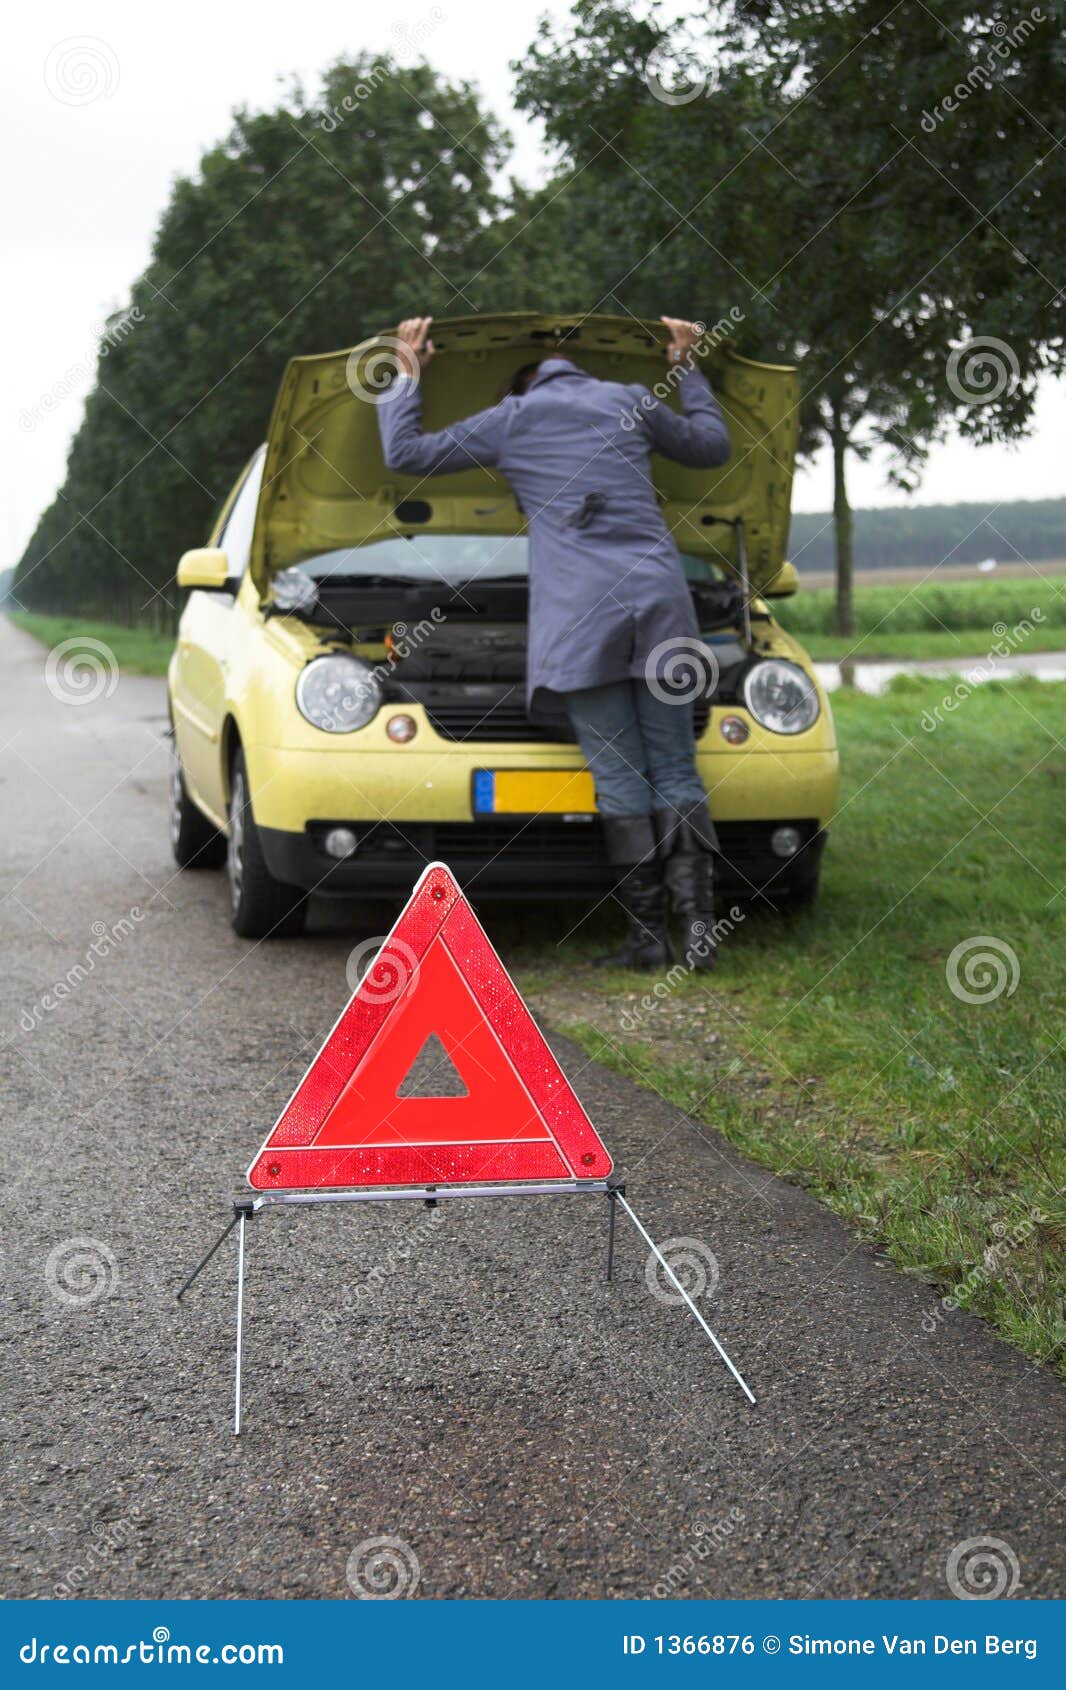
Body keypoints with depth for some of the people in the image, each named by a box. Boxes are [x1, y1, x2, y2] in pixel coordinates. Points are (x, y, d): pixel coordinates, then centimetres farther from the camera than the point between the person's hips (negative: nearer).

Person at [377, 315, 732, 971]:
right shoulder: (632, 401, 18)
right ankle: (699, 924, -4)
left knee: (621, 778, 0)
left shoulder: (509, 420, 12)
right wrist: (688, 368, 44)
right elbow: (712, 445, 33)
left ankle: (649, 934, -2)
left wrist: (408, 377, 31)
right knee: (675, 772, 5)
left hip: (581, 615, -2)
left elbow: (405, 453, 18)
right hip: (661, 599, 3)